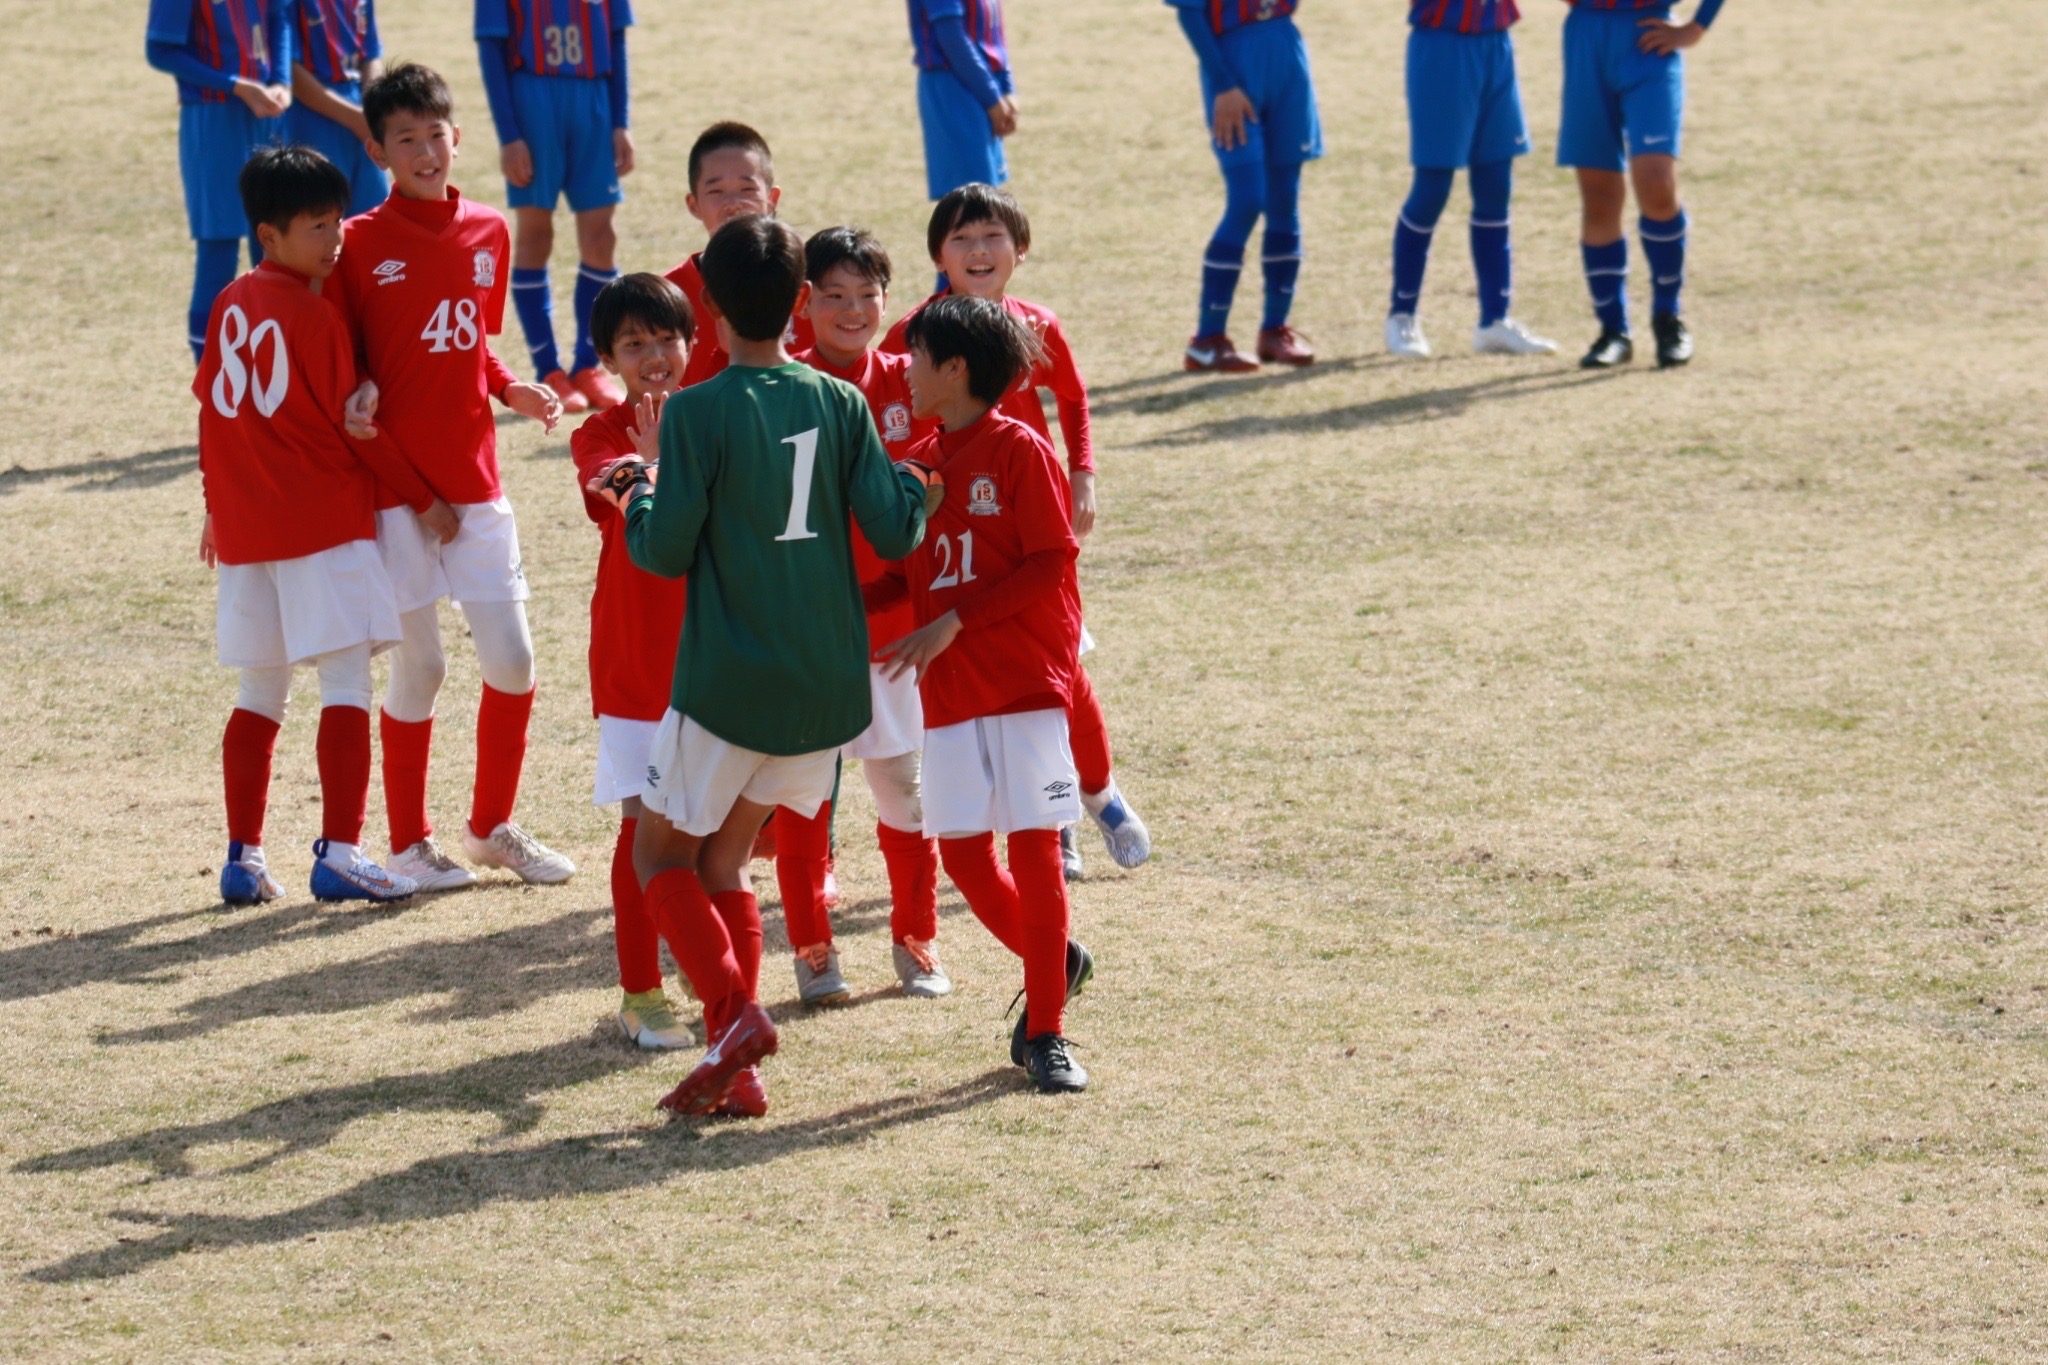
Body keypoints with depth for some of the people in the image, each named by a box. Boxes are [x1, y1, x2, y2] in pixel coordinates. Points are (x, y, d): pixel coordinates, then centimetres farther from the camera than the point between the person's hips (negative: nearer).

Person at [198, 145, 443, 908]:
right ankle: (339, 853, -14)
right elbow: (354, 427, -8)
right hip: (326, 523, -7)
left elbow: (211, 408, 14)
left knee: (260, 694, 13)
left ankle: (243, 855, 13)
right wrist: (424, 499, 3)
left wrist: (218, 507, 25)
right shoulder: (316, 314, -12)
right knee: (346, 684, -7)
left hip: (245, 528, 7)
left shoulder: (230, 305, 8)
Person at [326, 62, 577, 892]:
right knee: (418, 667, 1)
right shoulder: (361, 247, -7)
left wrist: (512, 391, 1)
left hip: (475, 483, 4)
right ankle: (409, 843, 15)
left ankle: (493, 827, 22)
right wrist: (356, 411, -21)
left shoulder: (489, 234, 7)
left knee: (512, 659, 3)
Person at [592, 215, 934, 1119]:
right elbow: (894, 532, -2)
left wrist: (635, 497, 7)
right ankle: (737, 1067, 10)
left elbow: (666, 551, -12)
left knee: (661, 850, 13)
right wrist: (920, 482, 18)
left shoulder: (696, 413, -12)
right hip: (830, 687, 5)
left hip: (727, 685, -5)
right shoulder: (841, 405, 0)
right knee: (721, 858, 18)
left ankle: (733, 1013, -9)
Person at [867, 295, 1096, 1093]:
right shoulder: (923, 463, 12)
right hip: (949, 692, 6)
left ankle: (1045, 1034, 1)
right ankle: (1053, 963, 27)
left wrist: (954, 622, -17)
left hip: (1025, 678, -6)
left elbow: (1051, 564, -13)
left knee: (1033, 847, -6)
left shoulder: (1019, 451, -8)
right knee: (963, 853, 2)